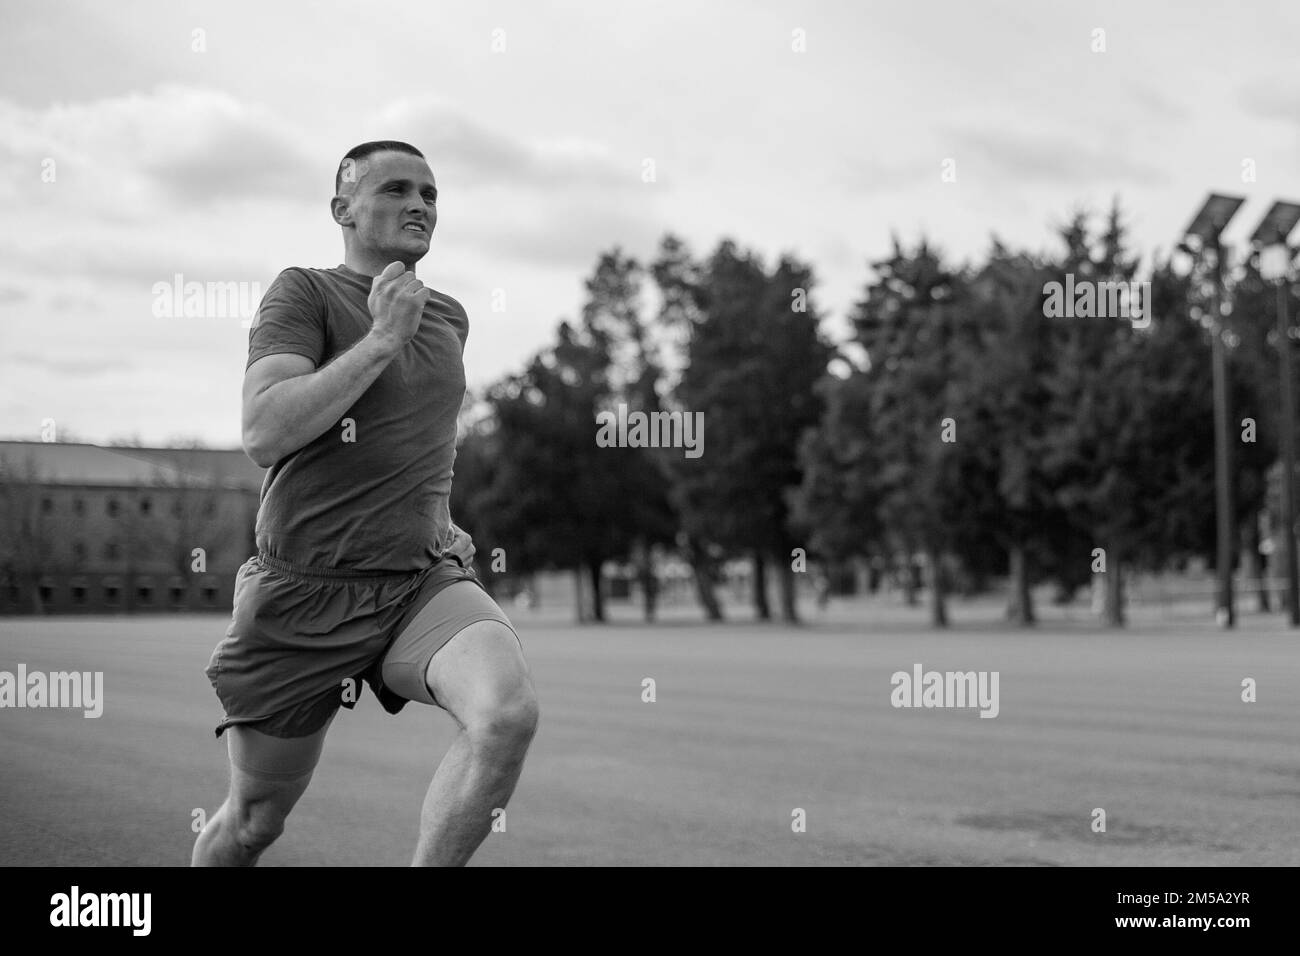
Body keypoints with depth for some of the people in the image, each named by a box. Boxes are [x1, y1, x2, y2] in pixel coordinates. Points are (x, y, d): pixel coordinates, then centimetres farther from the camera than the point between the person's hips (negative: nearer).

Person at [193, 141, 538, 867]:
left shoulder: (450, 317, 12)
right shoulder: (305, 293, -4)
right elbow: (264, 433, -20)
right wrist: (382, 337, -18)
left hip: (424, 582, 3)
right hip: (302, 593, -3)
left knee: (510, 713, -29)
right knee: (253, 822, 10)